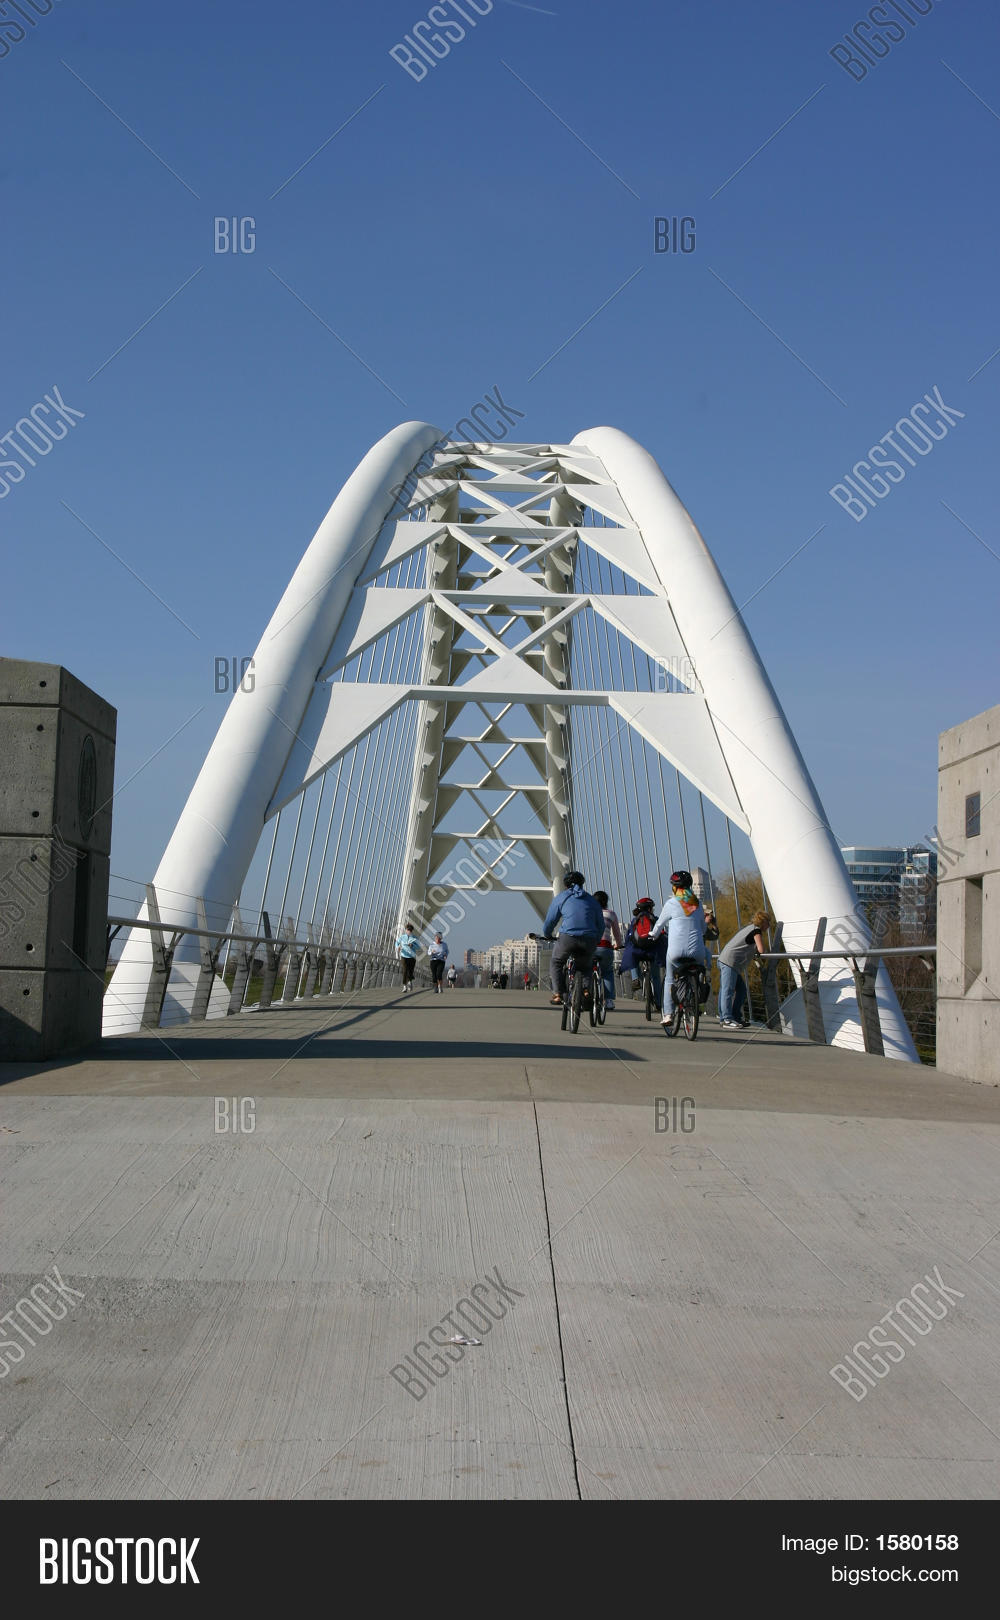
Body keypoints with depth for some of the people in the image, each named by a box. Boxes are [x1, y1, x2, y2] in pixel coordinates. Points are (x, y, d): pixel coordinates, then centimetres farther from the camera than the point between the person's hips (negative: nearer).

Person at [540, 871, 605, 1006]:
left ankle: (558, 994, 3)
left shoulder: (561, 898, 15)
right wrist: (595, 942, 37)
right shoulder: (591, 900, 23)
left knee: (556, 963, 19)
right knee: (585, 967, 24)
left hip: (568, 937, -2)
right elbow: (601, 925, 23)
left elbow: (549, 922, 16)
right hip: (589, 939, 2)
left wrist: (547, 936, 35)